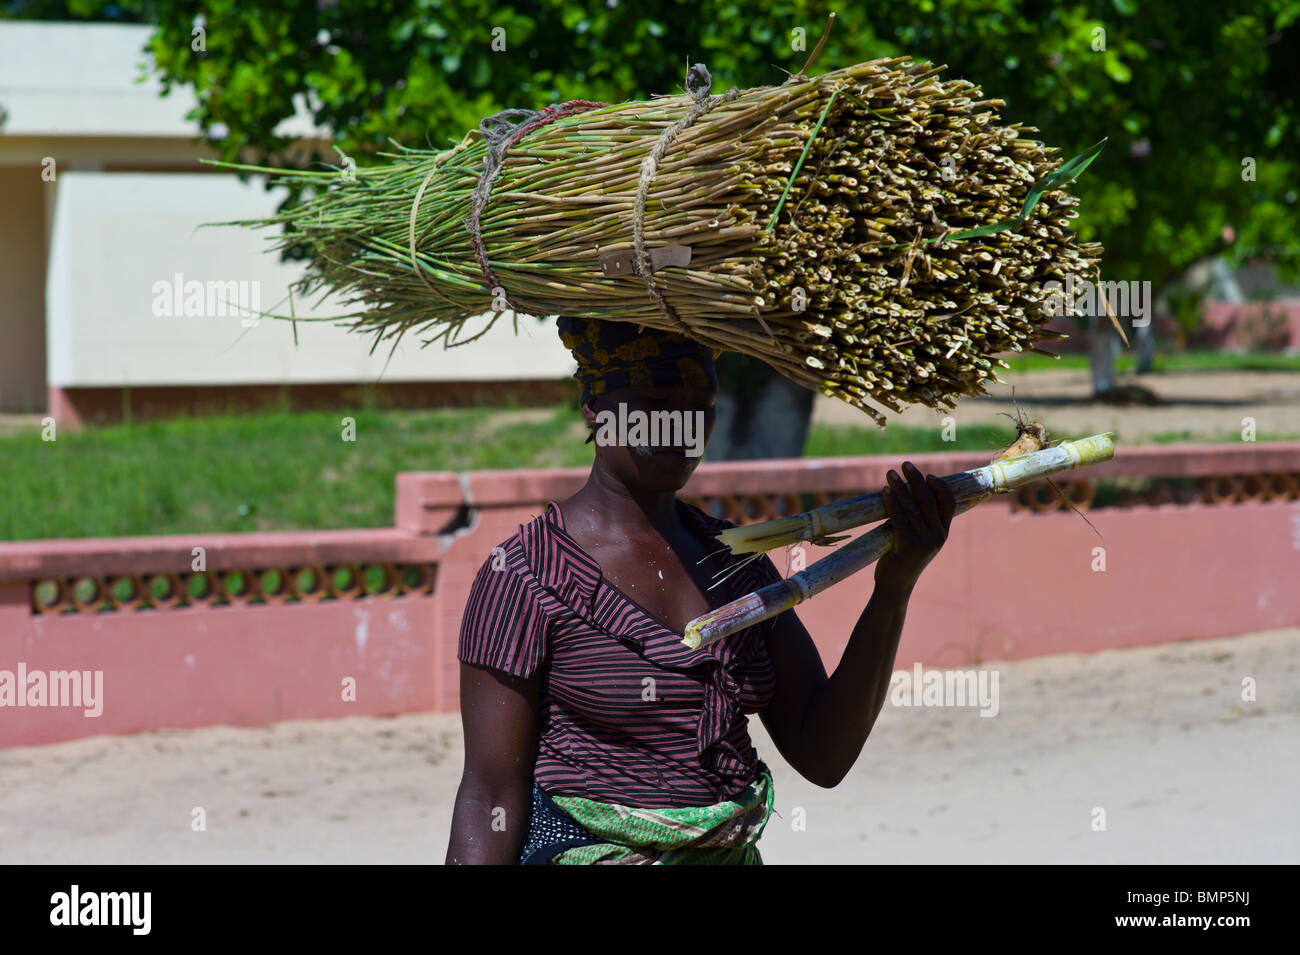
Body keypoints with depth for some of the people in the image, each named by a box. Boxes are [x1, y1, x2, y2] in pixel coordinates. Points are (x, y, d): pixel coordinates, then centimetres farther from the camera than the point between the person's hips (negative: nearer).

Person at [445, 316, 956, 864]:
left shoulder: (732, 560, 4)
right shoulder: (524, 575, -12)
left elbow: (823, 756, -3)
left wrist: (895, 588, -12)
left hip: (732, 854, 5)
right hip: (577, 852, -5)